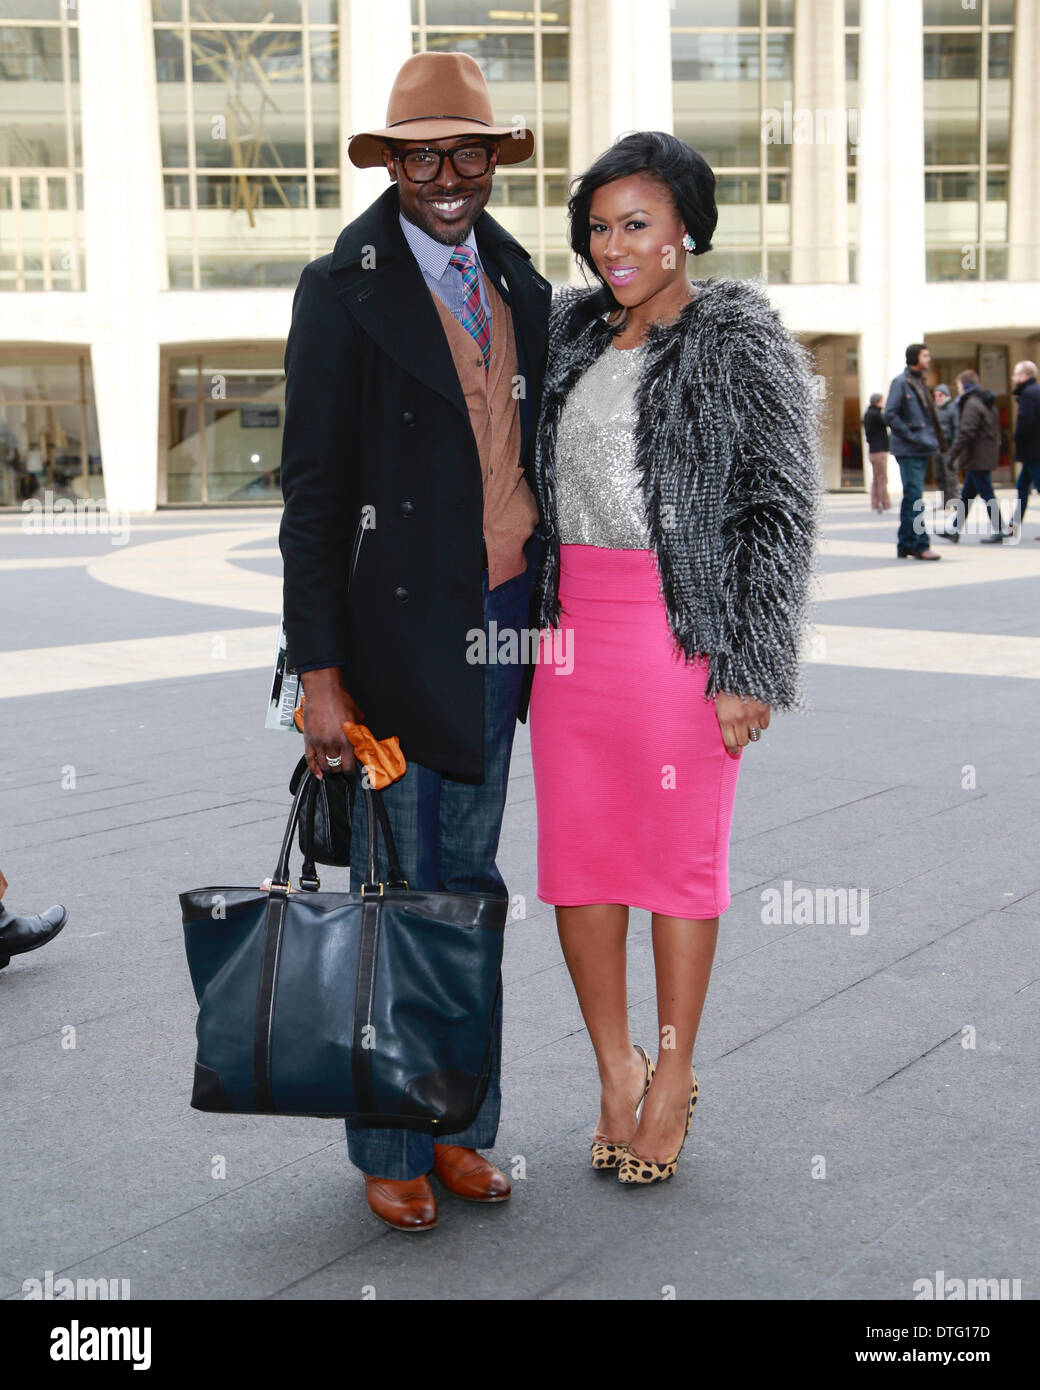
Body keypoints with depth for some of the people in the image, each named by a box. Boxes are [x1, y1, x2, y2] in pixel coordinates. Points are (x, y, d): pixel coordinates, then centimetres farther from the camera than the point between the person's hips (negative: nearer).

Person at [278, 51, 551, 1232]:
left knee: (469, 890, 13)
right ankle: (392, 1148, 18)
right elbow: (311, 493, -9)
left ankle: (459, 1123, 26)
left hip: (506, 624, 6)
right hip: (402, 631, -5)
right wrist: (320, 672, -13)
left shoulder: (520, 284, 11)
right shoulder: (343, 290, -6)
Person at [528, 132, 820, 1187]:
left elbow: (779, 509, -6)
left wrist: (747, 668, -12)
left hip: (680, 628, -5)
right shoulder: (571, 334, 14)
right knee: (577, 849, 6)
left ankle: (673, 1077, 19)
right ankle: (615, 1069, 22)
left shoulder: (742, 344, -2)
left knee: (680, 850, 3)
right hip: (571, 626, 6)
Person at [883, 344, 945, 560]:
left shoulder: (920, 382, 18)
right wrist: (912, 437, -17)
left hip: (921, 450, 9)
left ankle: (905, 544, 17)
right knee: (914, 497, -10)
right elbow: (890, 415, -16)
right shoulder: (900, 382, -9)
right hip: (909, 451, -9)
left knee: (911, 498, 12)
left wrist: (932, 438, 11)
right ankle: (920, 545, -9)